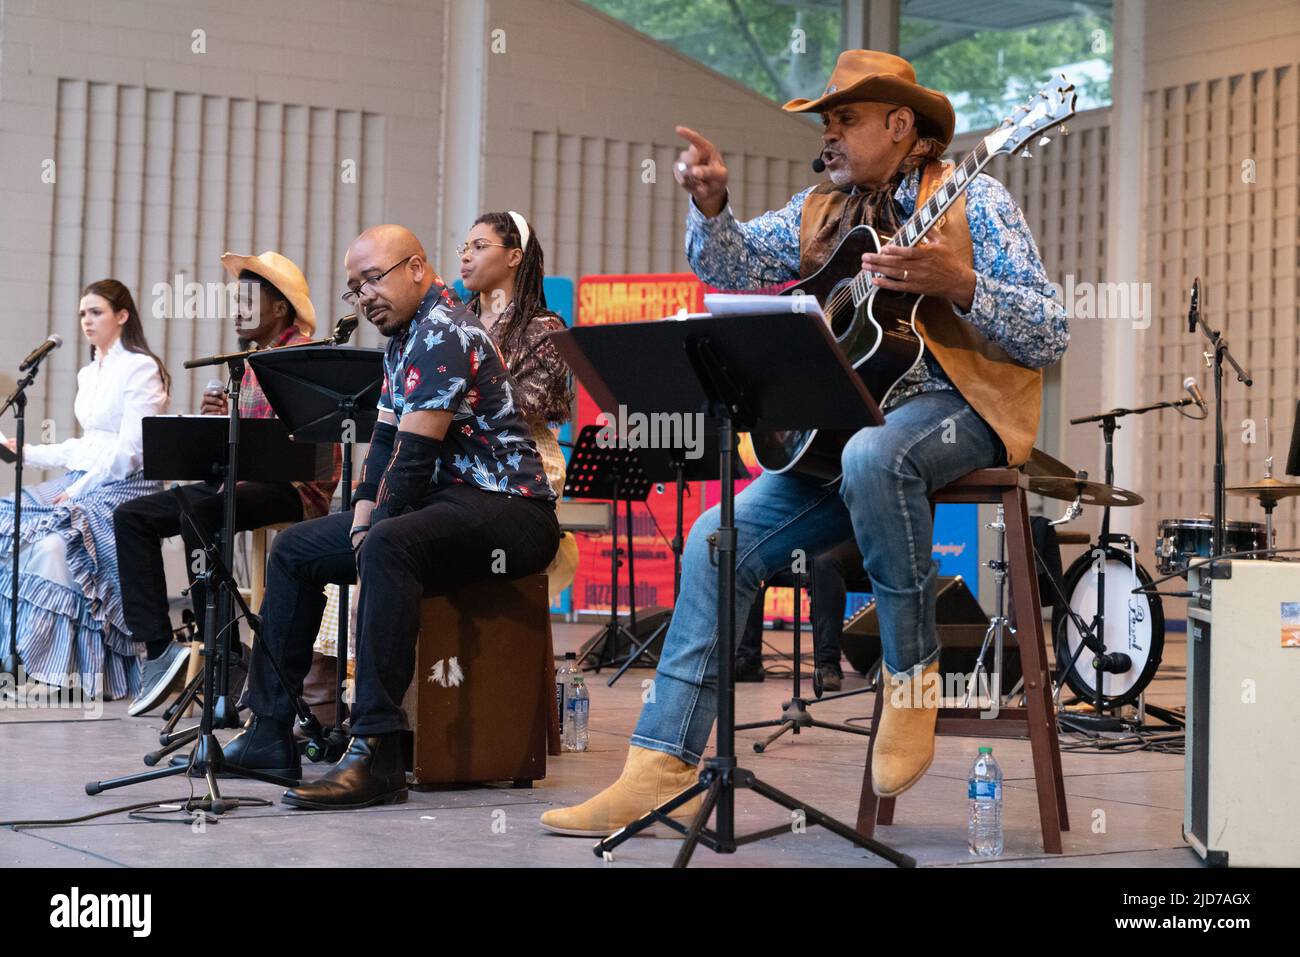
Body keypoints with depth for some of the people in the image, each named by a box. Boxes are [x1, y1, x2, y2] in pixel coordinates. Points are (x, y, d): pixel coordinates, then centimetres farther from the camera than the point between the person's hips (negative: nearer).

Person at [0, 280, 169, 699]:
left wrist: (78, 490, -17)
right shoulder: (88, 374, 20)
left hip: (125, 487, -8)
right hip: (83, 480, 8)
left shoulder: (141, 369, -6)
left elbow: (129, 452, -13)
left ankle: (58, 662, -25)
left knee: (53, 540, -31)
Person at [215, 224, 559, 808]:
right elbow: (385, 443, 15)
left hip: (508, 510, -11)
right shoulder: (402, 338, 17)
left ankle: (376, 754, -43)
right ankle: (270, 733, 11)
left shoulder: (444, 334, -16)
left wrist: (372, 536, -13)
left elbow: (414, 457, -21)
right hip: (447, 501, 11)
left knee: (387, 547, -39)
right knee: (295, 550, 13)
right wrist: (360, 523, 2)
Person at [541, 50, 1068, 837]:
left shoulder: (972, 202, -1)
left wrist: (958, 283, -23)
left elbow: (1051, 337, -8)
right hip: (843, 429, 6)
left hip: (959, 406, -6)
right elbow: (733, 266, 4)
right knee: (718, 540, -11)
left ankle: (913, 673, -20)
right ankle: (664, 767, -9)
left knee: (872, 456, -39)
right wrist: (711, 206, -16)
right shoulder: (820, 211, 17)